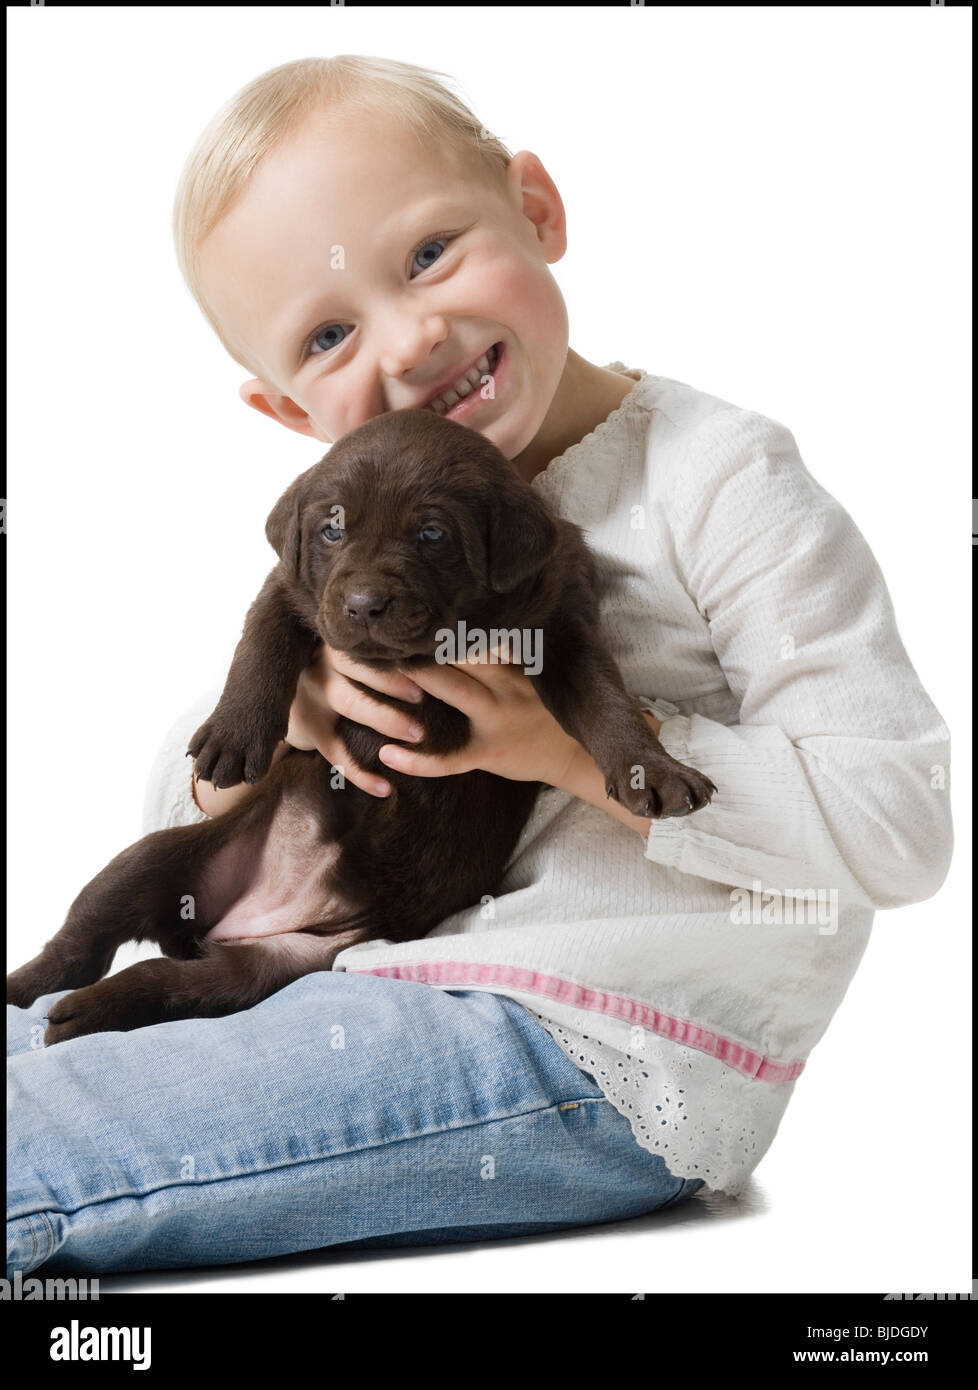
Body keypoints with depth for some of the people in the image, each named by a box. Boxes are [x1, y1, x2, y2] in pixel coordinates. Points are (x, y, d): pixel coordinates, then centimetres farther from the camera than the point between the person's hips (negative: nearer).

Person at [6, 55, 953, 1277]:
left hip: (603, 1065, -7)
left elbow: (899, 822, -15)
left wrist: (571, 741, -21)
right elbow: (176, 815, 14)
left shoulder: (715, 481, -9)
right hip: (385, 981, 7)